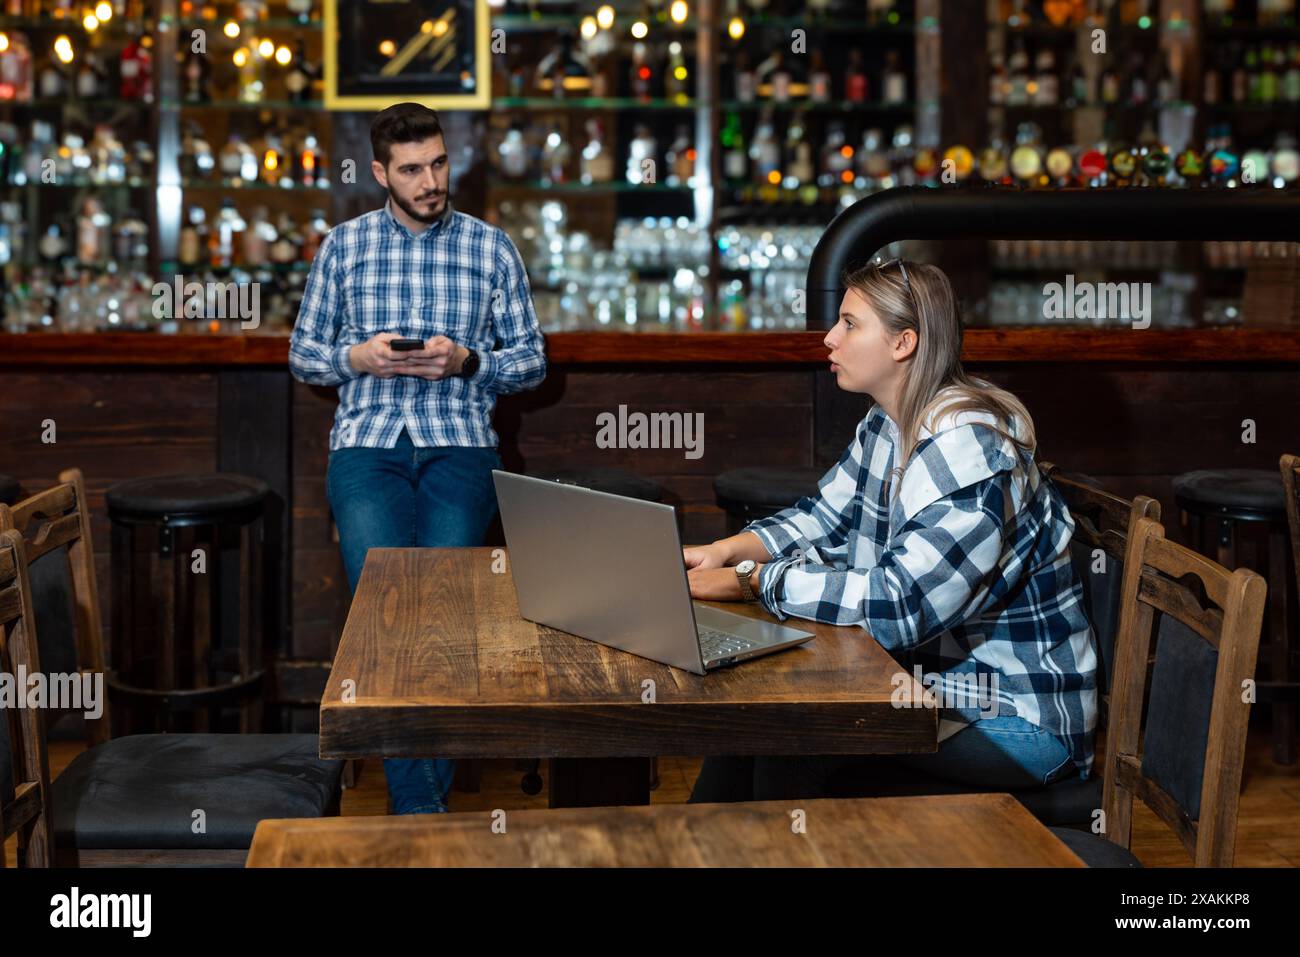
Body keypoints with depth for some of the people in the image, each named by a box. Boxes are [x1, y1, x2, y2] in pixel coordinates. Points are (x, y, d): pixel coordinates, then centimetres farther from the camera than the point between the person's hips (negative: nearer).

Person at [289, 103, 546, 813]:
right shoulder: (344, 245, 12)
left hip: (459, 442, 0)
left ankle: (418, 795, -5)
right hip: (366, 442, 0)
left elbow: (531, 360, 11)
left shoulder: (491, 247, 10)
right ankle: (421, 801, -13)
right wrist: (357, 358, -5)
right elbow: (303, 352, 16)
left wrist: (467, 361, -8)